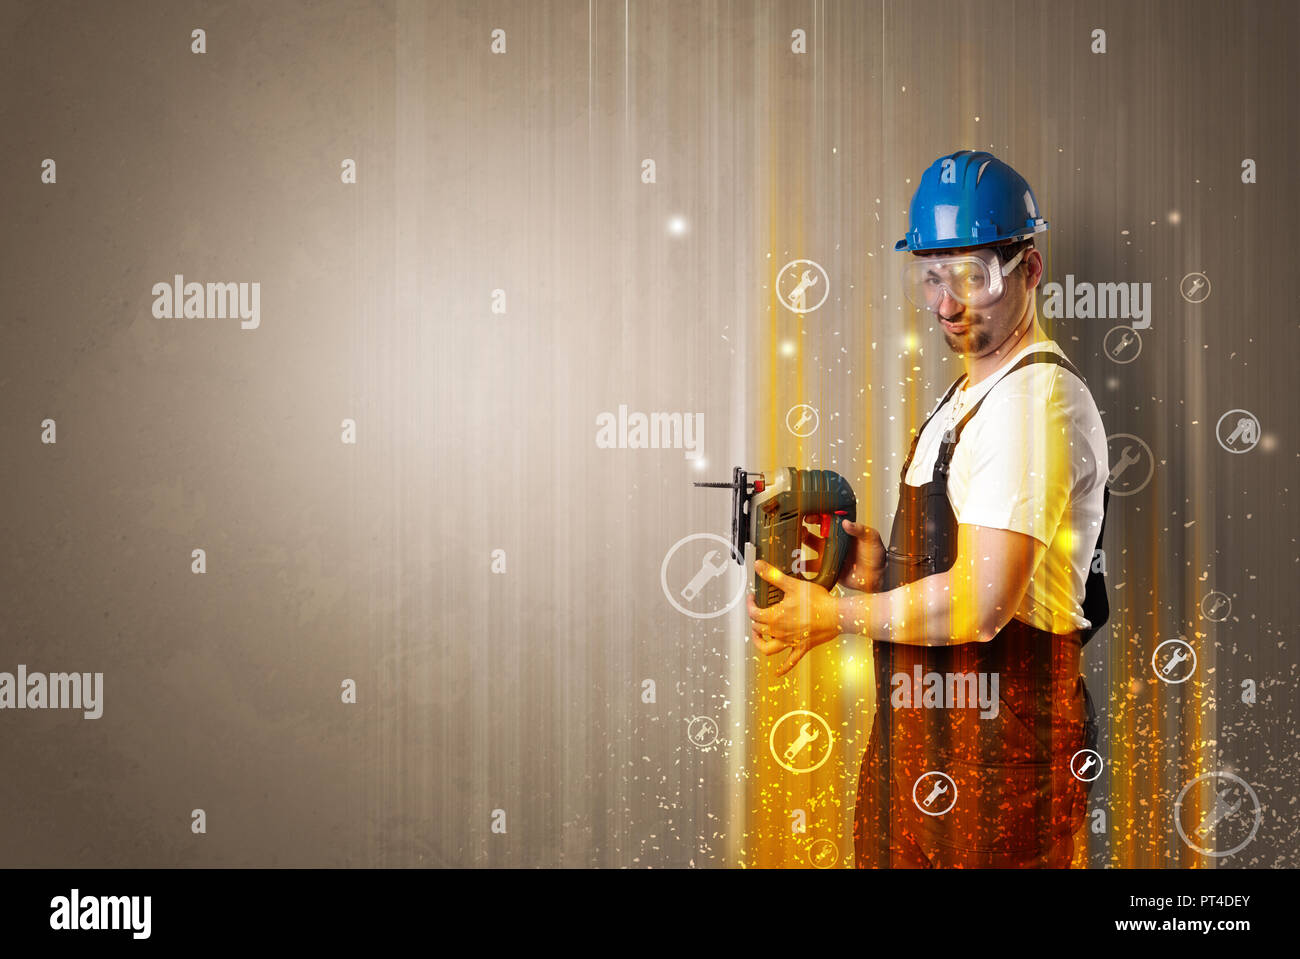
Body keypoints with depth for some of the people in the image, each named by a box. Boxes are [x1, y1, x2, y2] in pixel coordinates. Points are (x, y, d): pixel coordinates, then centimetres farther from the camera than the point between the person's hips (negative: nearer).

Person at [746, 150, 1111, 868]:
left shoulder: (1034, 397, -18)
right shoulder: (971, 392, 15)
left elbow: (981, 602, -25)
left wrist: (836, 615, -13)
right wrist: (879, 567, 2)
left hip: (998, 746, -9)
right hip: (925, 732, 10)